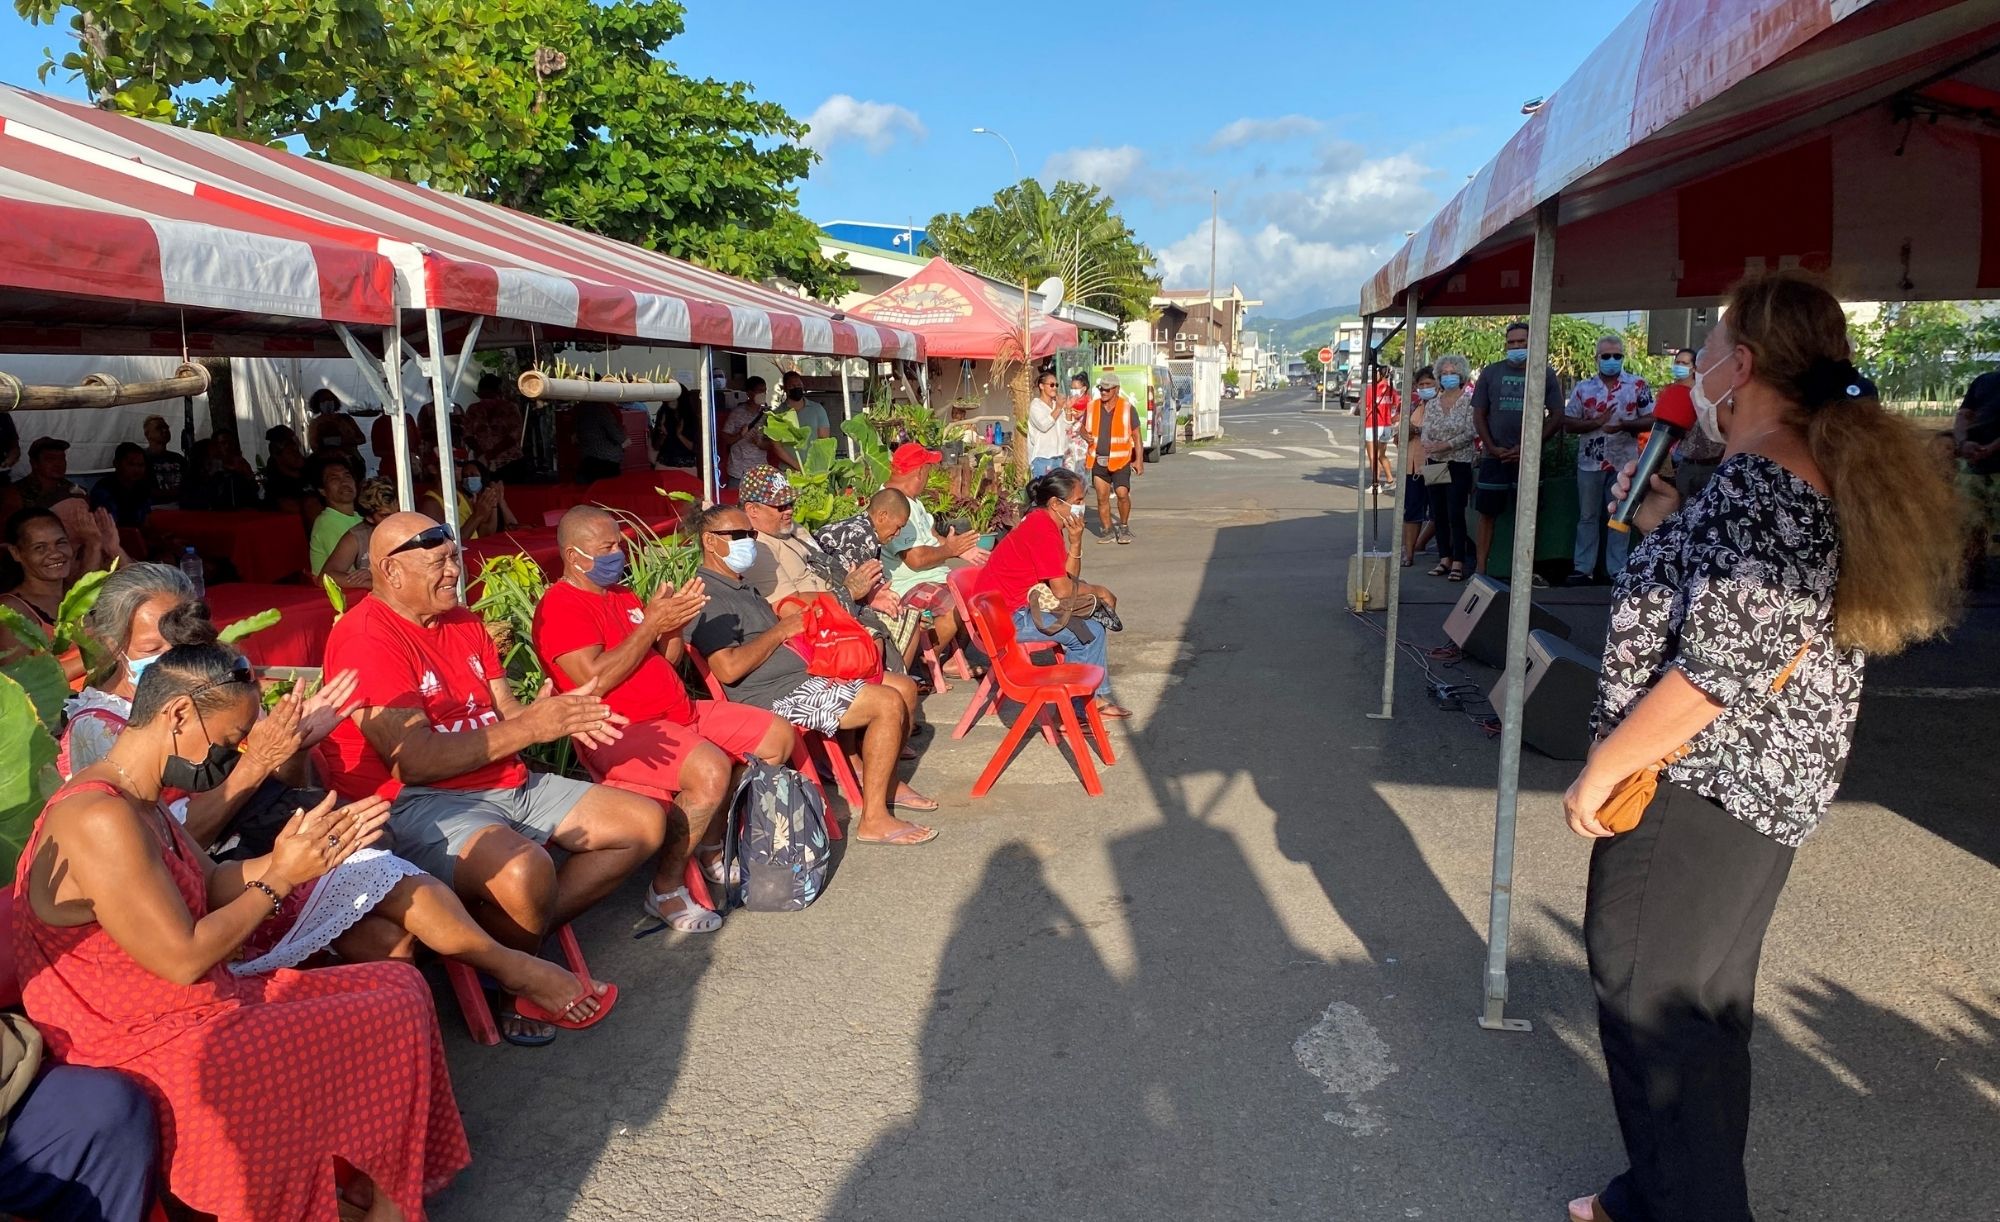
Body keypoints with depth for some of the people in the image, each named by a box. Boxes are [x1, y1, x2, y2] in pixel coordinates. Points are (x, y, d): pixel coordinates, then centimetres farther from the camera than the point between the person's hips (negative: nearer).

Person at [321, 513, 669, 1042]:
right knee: (525, 868, -38)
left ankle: (519, 931, -1)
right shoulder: (366, 638, -13)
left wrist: (562, 715, -13)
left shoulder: (462, 621, 14)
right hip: (418, 804, -9)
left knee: (646, 822, 4)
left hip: (509, 785, 9)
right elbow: (414, 761, -21)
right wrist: (530, 727, -19)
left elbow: (507, 712, 11)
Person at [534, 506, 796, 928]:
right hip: (618, 731, -10)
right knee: (711, 769, -34)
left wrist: (676, 621, -1)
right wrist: (652, 622, -17)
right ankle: (666, 889, -15)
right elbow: (595, 680, -22)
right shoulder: (560, 607, -9)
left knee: (778, 736, 8)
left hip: (679, 712, 10)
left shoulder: (623, 595, 19)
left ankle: (713, 842, 18)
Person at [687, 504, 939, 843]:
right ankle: (874, 820, -18)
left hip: (805, 676, 11)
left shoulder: (742, 588, 22)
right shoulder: (707, 597, -12)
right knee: (888, 704, -21)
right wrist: (782, 629, -13)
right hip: (779, 695, -11)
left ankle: (888, 782, 24)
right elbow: (728, 669, -24)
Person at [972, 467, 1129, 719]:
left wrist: (1075, 541, -7)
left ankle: (1096, 696, 15)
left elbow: (1069, 577, 8)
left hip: (1025, 602, 11)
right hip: (1007, 617, -11)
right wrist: (1097, 591, -5)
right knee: (1091, 631, -14)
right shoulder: (1042, 530, -21)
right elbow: (1062, 589, -22)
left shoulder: (1046, 522, 10)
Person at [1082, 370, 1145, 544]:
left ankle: (1124, 527, 8)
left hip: (1120, 460, -3)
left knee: (1122, 494, -13)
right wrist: (1086, 436, -5)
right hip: (1098, 460, 3)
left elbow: (1136, 435, 2)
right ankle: (1106, 530, 17)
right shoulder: (1092, 407, 6)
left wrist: (1139, 460, -1)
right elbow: (1083, 427, 20)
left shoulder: (1128, 408, -2)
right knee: (1102, 497, 4)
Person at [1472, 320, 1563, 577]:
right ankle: (1480, 569, 5)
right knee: (1487, 513, 1)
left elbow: (1555, 416, 1)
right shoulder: (1491, 372, 6)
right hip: (1495, 456, 1)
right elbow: (1479, 414, 6)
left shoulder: (1546, 375, 4)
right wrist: (1493, 448, -6)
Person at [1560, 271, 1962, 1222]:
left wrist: (1600, 771, -20)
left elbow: (1723, 666, -28)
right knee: (1705, 1003, 21)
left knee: (1649, 1006, 3)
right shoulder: (1824, 477, 9)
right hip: (1765, 788, 11)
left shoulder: (1757, 484, -23)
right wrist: (1669, 529, 14)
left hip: (1694, 789, -11)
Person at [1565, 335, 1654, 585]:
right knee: (1587, 517, 6)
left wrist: (1623, 425, -18)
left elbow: (1651, 420, -2)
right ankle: (1583, 569, 11)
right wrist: (1597, 422, -12)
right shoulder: (1583, 388, 5)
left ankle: (1617, 570, 11)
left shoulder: (1638, 385, 1)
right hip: (1590, 463, 2)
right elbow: (1568, 424, 2)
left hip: (1624, 463, -1)